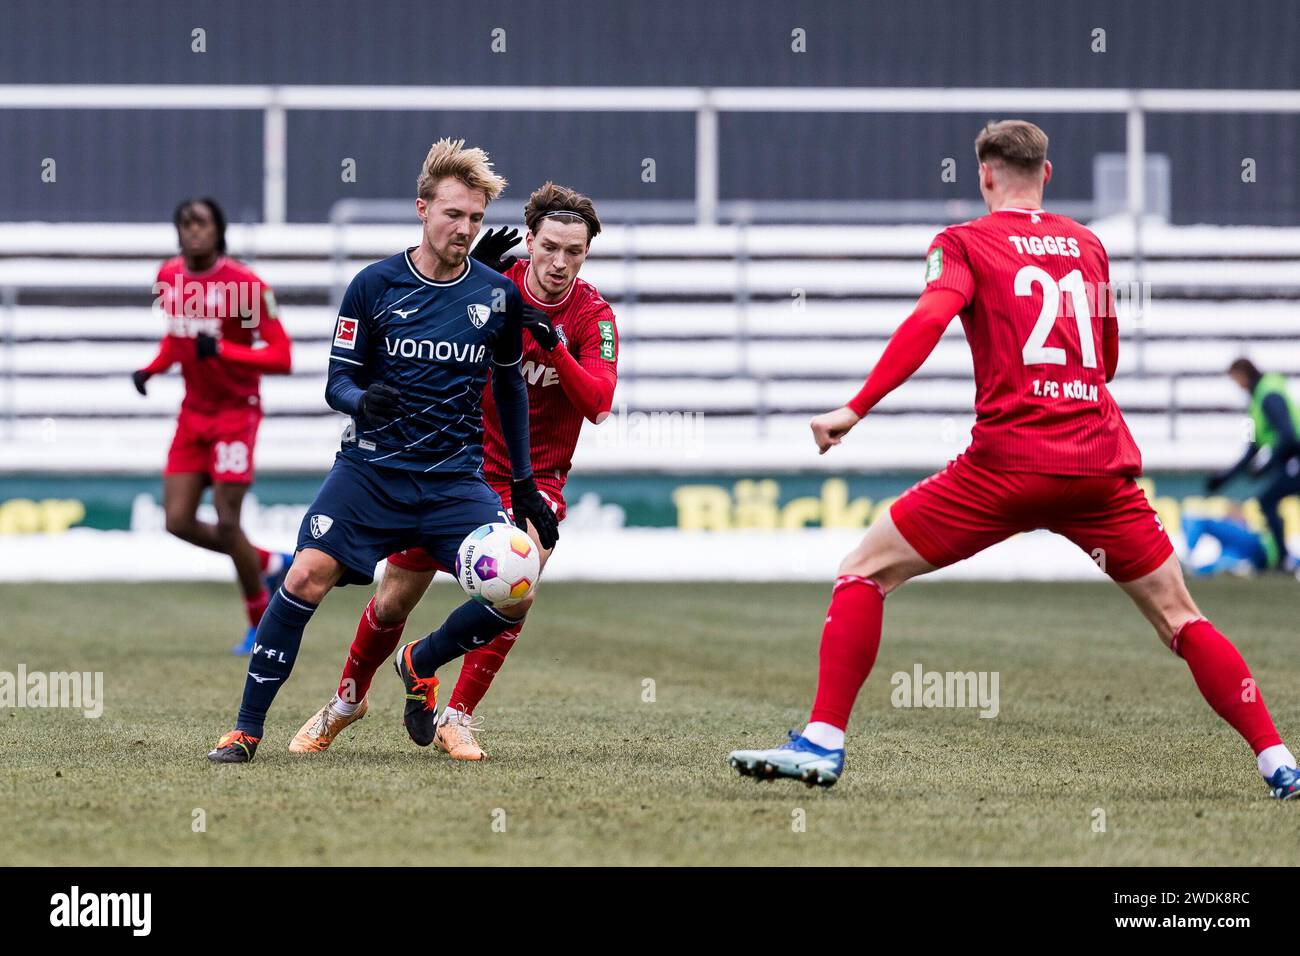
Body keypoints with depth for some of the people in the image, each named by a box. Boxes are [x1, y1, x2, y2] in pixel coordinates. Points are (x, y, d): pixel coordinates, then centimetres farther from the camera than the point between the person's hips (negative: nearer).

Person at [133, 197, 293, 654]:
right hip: (193, 412, 6)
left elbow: (282, 358, -19)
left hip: (236, 413, -6)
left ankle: (262, 623, 9)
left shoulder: (246, 284, -18)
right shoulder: (168, 278, 3)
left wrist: (222, 350, -30)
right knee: (178, 521, -1)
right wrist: (152, 368, 3)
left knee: (226, 521, -10)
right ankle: (268, 564, 22)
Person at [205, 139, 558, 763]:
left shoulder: (498, 296, 4)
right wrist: (362, 400, -24)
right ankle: (247, 729, -6)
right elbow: (338, 382, 0)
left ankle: (421, 664, 15)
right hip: (371, 470, -2)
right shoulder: (374, 285, -3)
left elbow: (511, 388, 18)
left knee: (515, 595, -15)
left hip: (456, 480, 2)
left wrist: (524, 486, 17)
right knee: (307, 577, -19)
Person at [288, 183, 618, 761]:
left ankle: (456, 719, -8)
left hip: (534, 479, -1)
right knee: (394, 601, 4)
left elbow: (598, 404, -23)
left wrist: (553, 345, -36)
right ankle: (347, 700, 30)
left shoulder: (593, 317, -10)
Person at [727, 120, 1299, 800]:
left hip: (1009, 460, -4)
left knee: (865, 572, 6)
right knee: (1178, 618, 13)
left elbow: (930, 318, -15)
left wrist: (856, 409, -19)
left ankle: (822, 744, -5)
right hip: (1101, 461, 4)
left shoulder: (964, 244, 5)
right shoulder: (1087, 245, 19)